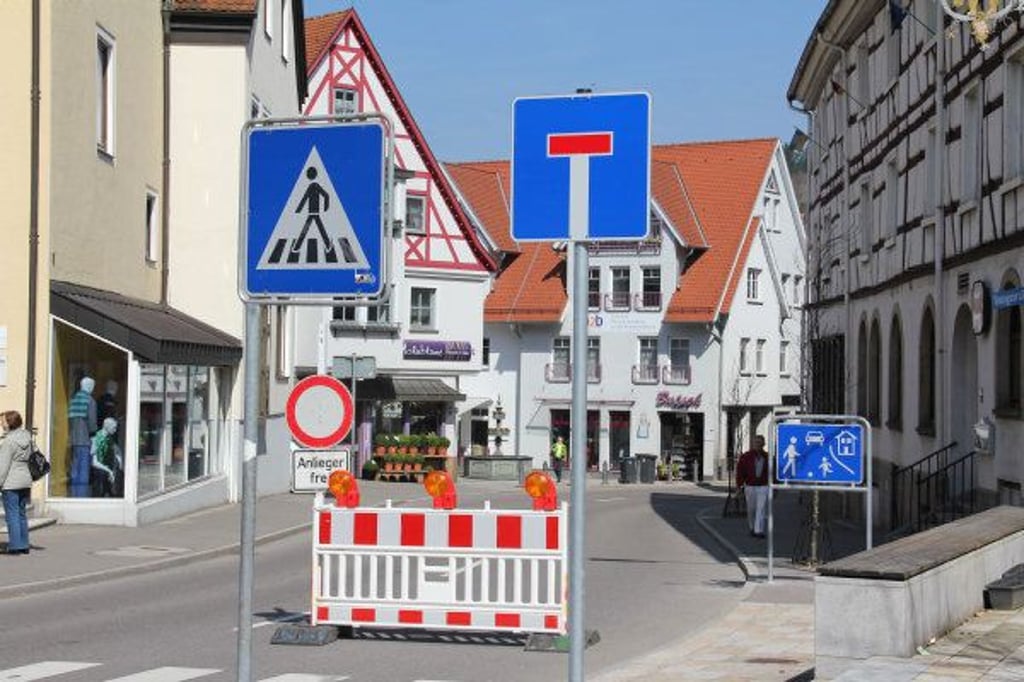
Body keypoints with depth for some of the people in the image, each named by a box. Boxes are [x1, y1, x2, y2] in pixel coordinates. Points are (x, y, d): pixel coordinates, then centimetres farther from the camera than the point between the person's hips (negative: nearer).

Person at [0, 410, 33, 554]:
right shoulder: (26, 437, 8)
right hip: (25, 481, 8)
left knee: (12, 515, -3)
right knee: (22, 514, 14)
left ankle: (15, 546, -3)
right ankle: (24, 545, 16)